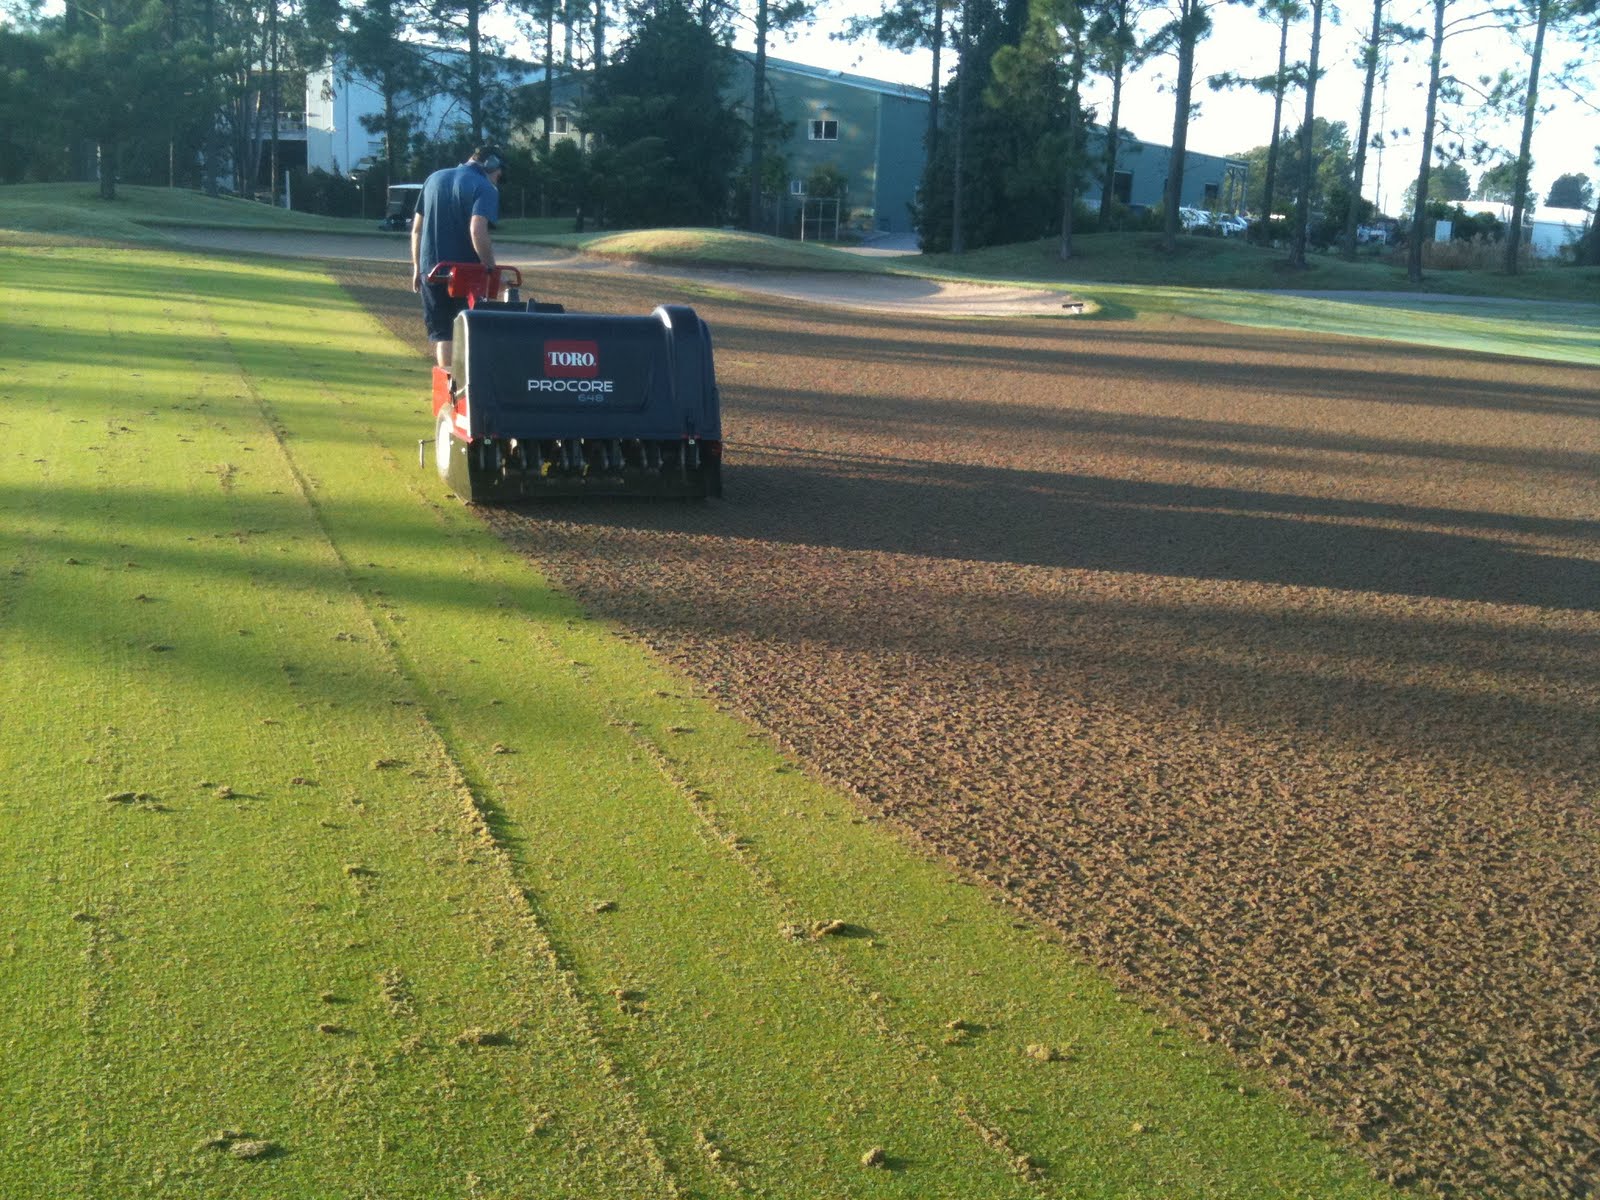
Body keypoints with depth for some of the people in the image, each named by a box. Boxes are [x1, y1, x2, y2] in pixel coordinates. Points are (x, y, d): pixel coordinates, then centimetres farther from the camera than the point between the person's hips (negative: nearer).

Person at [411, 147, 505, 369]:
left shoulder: (434, 178, 13)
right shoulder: (485, 188, -8)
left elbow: (416, 228, 15)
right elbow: (477, 231, -23)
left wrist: (417, 267, 19)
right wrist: (492, 270, -17)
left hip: (431, 270, 5)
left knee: (441, 332, 8)